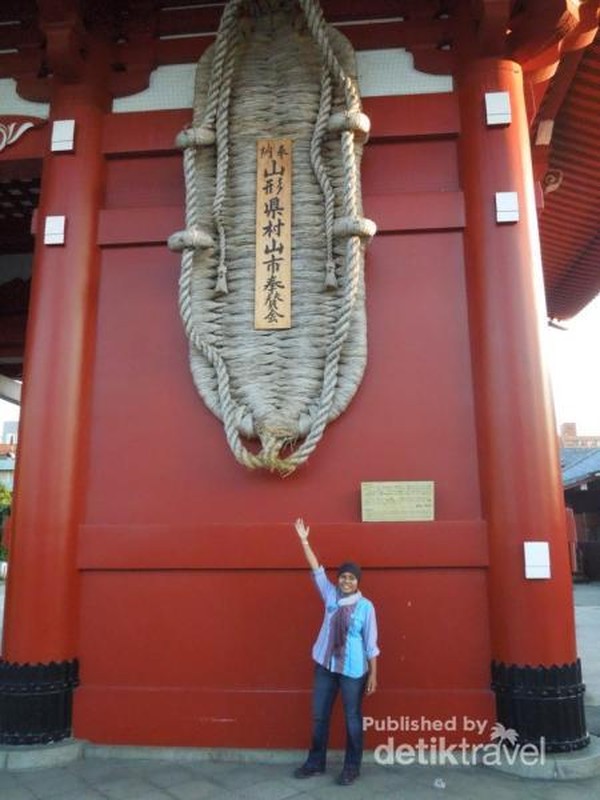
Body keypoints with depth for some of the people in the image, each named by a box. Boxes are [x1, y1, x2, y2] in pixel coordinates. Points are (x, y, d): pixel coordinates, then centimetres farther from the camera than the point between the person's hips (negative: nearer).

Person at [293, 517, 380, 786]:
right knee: (319, 715, 13)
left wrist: (373, 674, -7)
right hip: (325, 665, 4)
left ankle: (352, 767, 25)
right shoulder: (331, 596, 0)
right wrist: (304, 541, -10)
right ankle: (316, 762, 31)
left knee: (352, 718, 9)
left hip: (353, 670, -4)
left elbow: (371, 643, -7)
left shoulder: (365, 606, -10)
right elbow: (316, 570, -5)